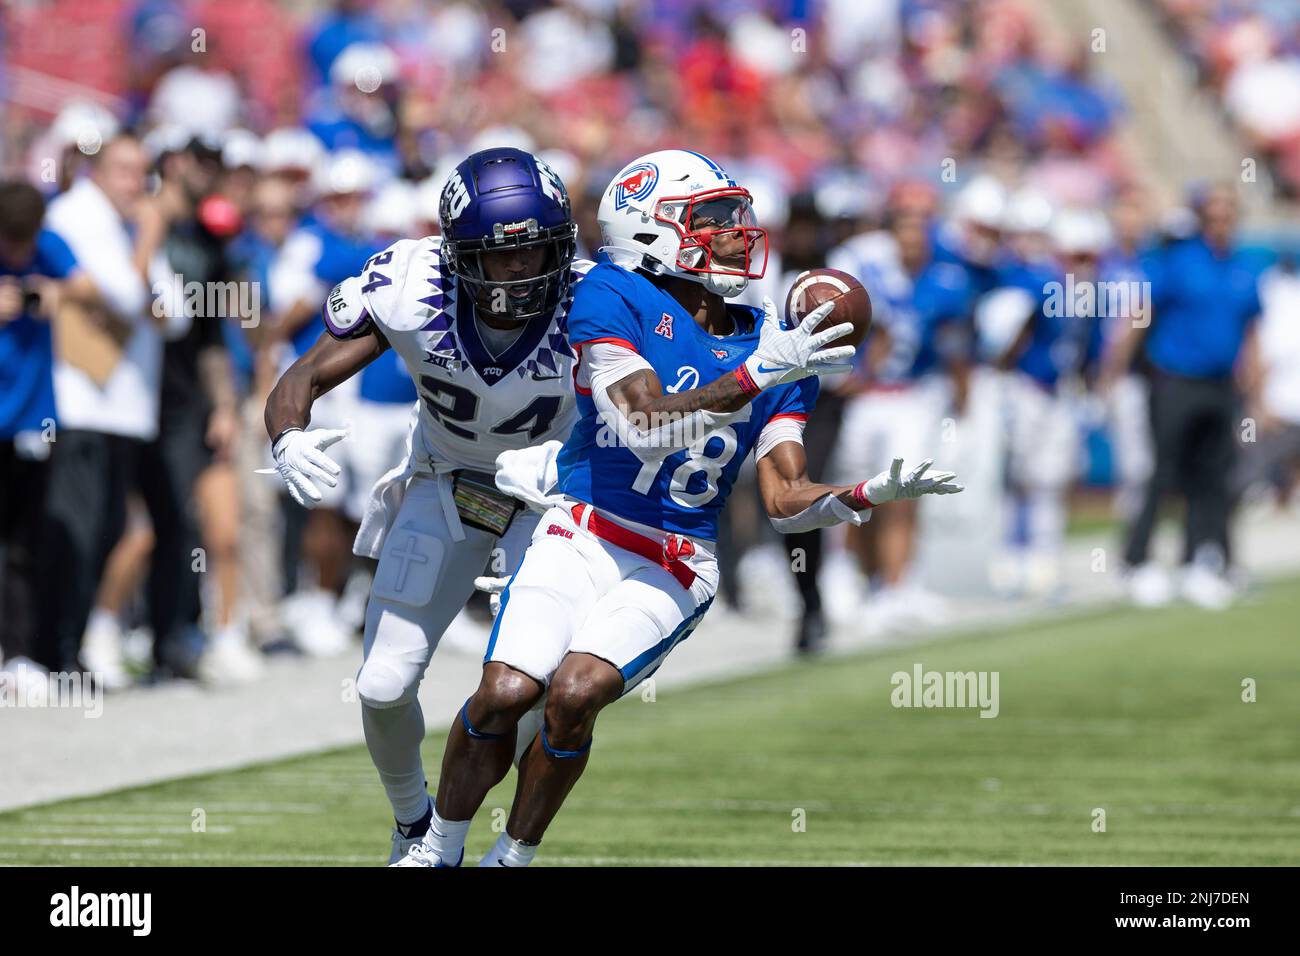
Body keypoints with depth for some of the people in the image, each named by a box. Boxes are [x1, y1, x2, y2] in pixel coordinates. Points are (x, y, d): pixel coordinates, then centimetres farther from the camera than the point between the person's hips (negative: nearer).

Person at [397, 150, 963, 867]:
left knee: (574, 695, -23)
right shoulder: (615, 298, -6)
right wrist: (753, 376, -26)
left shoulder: (776, 347, 6)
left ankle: (512, 858, -2)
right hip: (582, 535, -2)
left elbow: (786, 503, 2)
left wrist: (871, 493, -16)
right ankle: (440, 848, 6)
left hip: (675, 569, 2)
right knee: (506, 693, -21)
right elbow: (646, 426, -19)